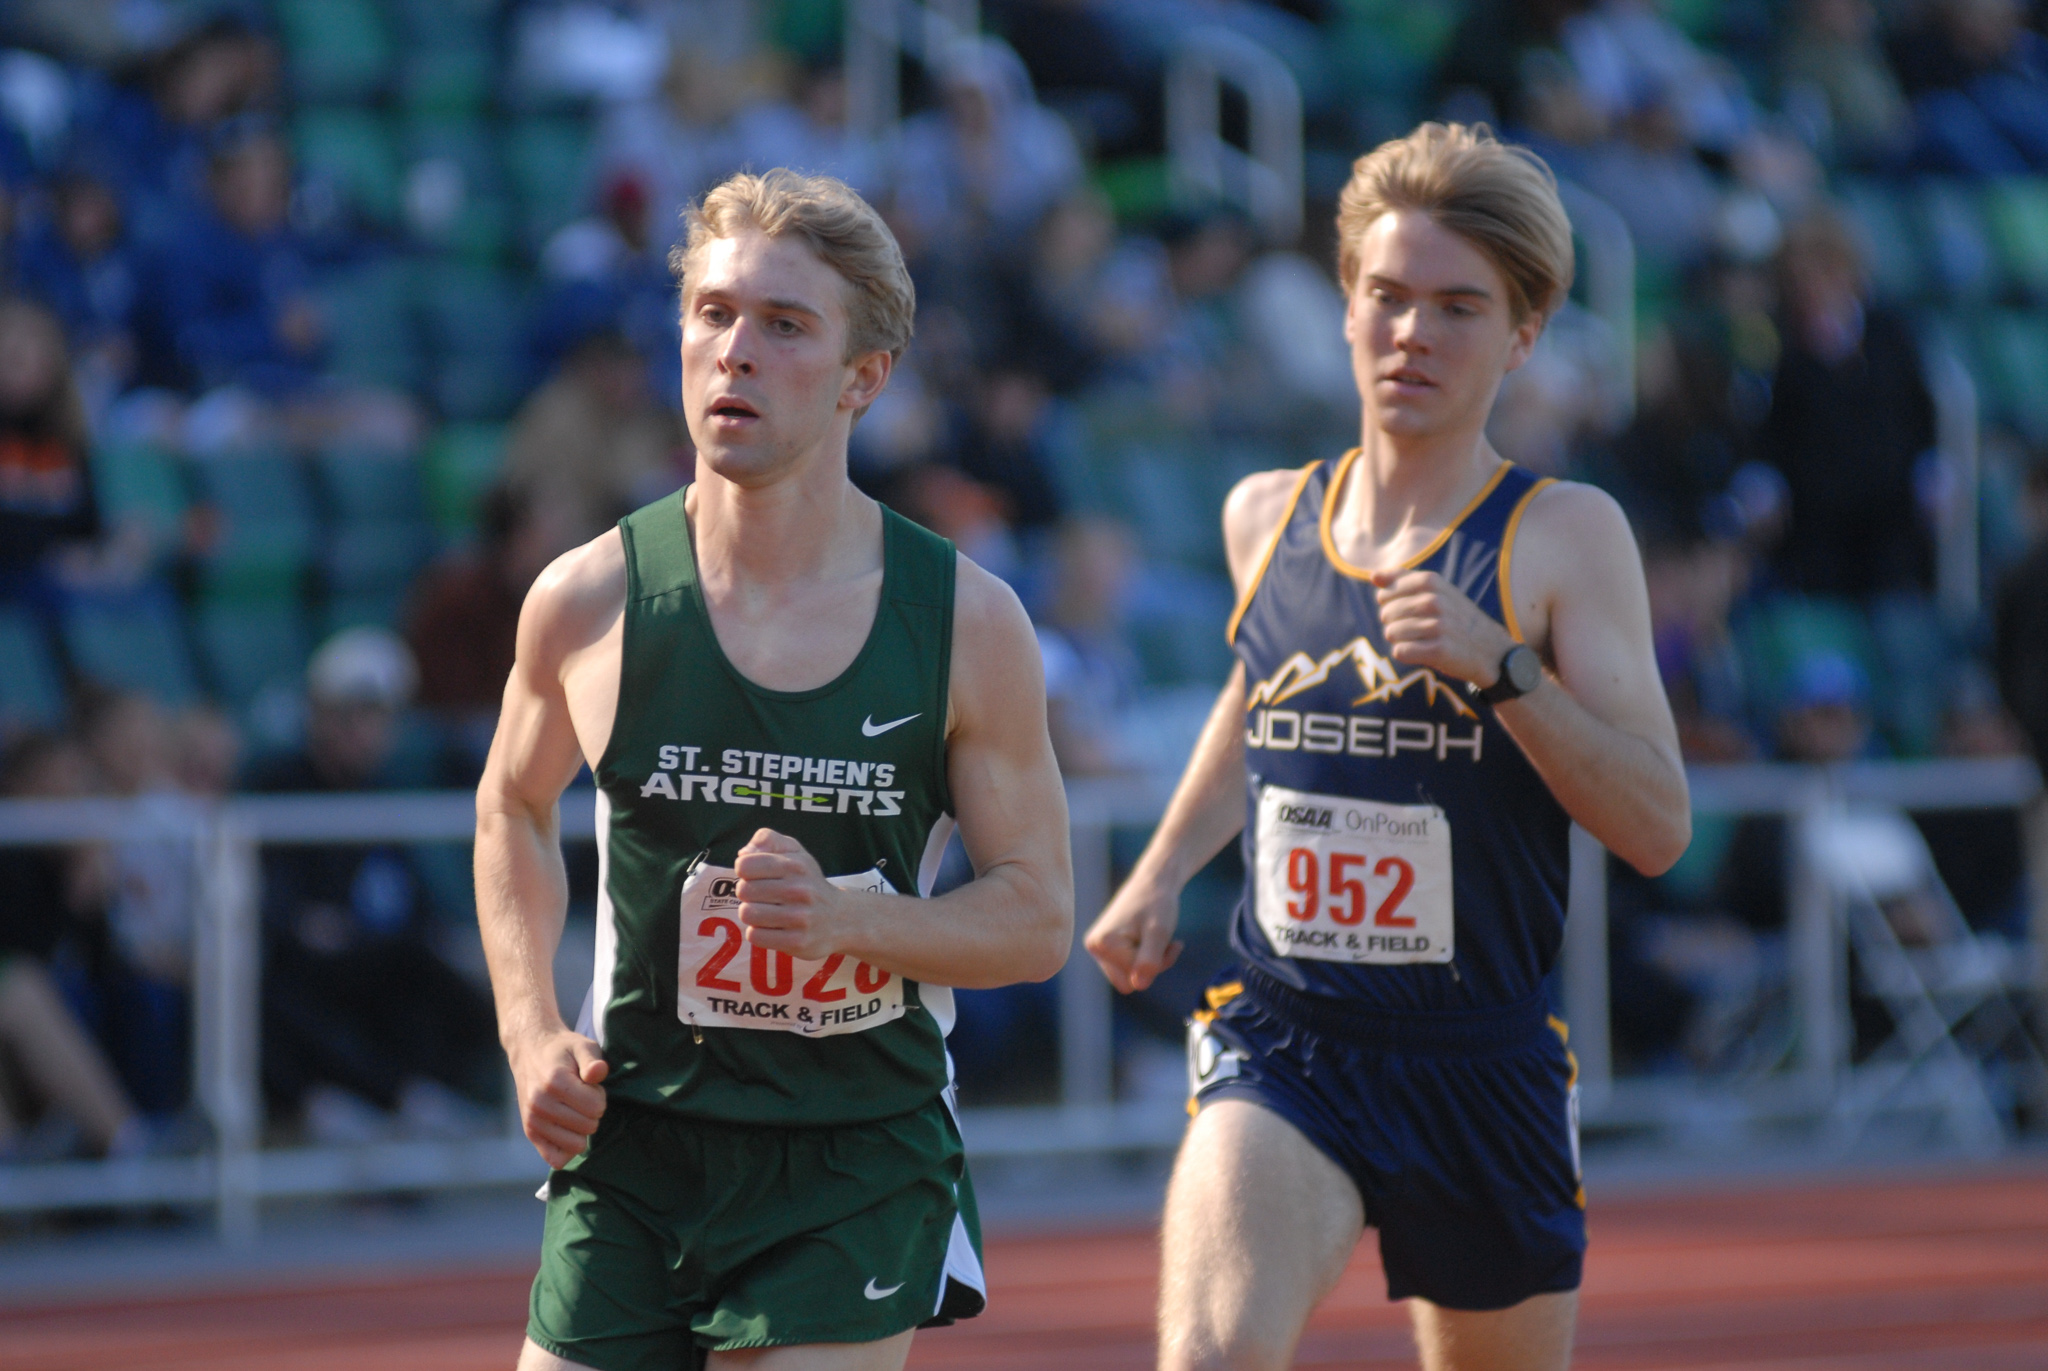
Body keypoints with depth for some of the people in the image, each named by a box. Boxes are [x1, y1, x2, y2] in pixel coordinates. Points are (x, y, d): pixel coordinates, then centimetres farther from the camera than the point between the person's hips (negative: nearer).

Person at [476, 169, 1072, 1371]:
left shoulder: (968, 623, -6)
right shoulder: (590, 603, -3)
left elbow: (1038, 917, -1)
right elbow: (515, 807, 17)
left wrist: (846, 916, -19)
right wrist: (532, 1033, 4)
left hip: (860, 1168, -1)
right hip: (634, 1148, 2)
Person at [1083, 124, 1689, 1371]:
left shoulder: (1566, 536, -6)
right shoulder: (1265, 518, 7)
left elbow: (1658, 826, -13)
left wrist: (1499, 665, -24)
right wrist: (1159, 879, 23)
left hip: (1483, 1067, -1)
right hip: (1284, 1042, 1)